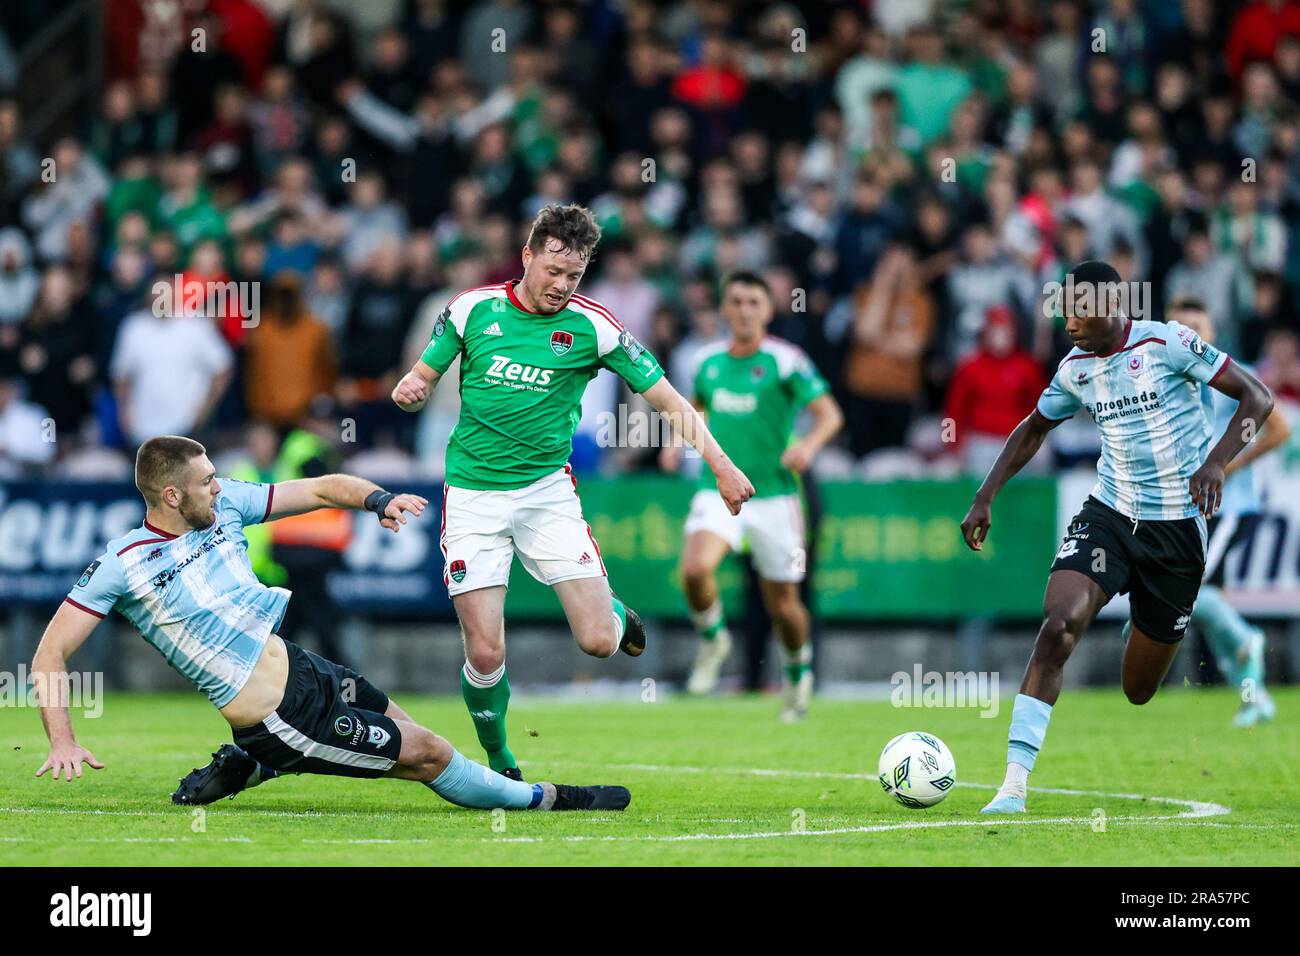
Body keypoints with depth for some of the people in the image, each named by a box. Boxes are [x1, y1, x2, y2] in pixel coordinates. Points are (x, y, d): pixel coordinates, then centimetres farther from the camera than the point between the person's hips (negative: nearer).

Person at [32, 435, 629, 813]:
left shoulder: (226, 503, 1)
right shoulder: (121, 566, -15)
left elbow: (323, 489, 8)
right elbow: (49, 655, -13)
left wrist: (378, 500, -13)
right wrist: (63, 742, -25)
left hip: (299, 666, 8)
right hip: (274, 712, -8)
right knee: (428, 754, -1)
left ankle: (248, 767, 20)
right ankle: (542, 800, 22)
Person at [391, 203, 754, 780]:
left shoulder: (593, 327, -6)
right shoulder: (473, 309, -2)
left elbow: (667, 400, -1)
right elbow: (422, 377, 9)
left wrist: (721, 466, -10)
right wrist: (409, 390, -15)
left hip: (548, 490, 0)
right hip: (473, 495, 0)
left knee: (599, 643, -10)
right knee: (485, 654, -10)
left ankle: (613, 613, 28)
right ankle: (500, 765, 16)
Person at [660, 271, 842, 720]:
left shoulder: (785, 360, -7)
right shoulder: (709, 359, 6)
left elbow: (829, 413, -11)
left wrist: (808, 445, -31)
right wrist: (681, 440, 8)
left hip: (773, 493, -2)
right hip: (718, 489, 2)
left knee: (781, 601, 5)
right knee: (695, 568, -25)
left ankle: (799, 668, 35)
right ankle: (712, 638, 4)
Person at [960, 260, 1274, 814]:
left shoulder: (1167, 344, -12)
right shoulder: (1075, 369, 2)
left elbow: (1258, 398, -11)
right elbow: (1033, 429, 21)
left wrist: (1216, 463, -26)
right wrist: (985, 497, 11)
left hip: (1177, 525, -3)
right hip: (1107, 515, 3)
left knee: (1139, 691, 5)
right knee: (1058, 624, -26)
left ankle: (1153, 634, 45)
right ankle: (1014, 784, -26)